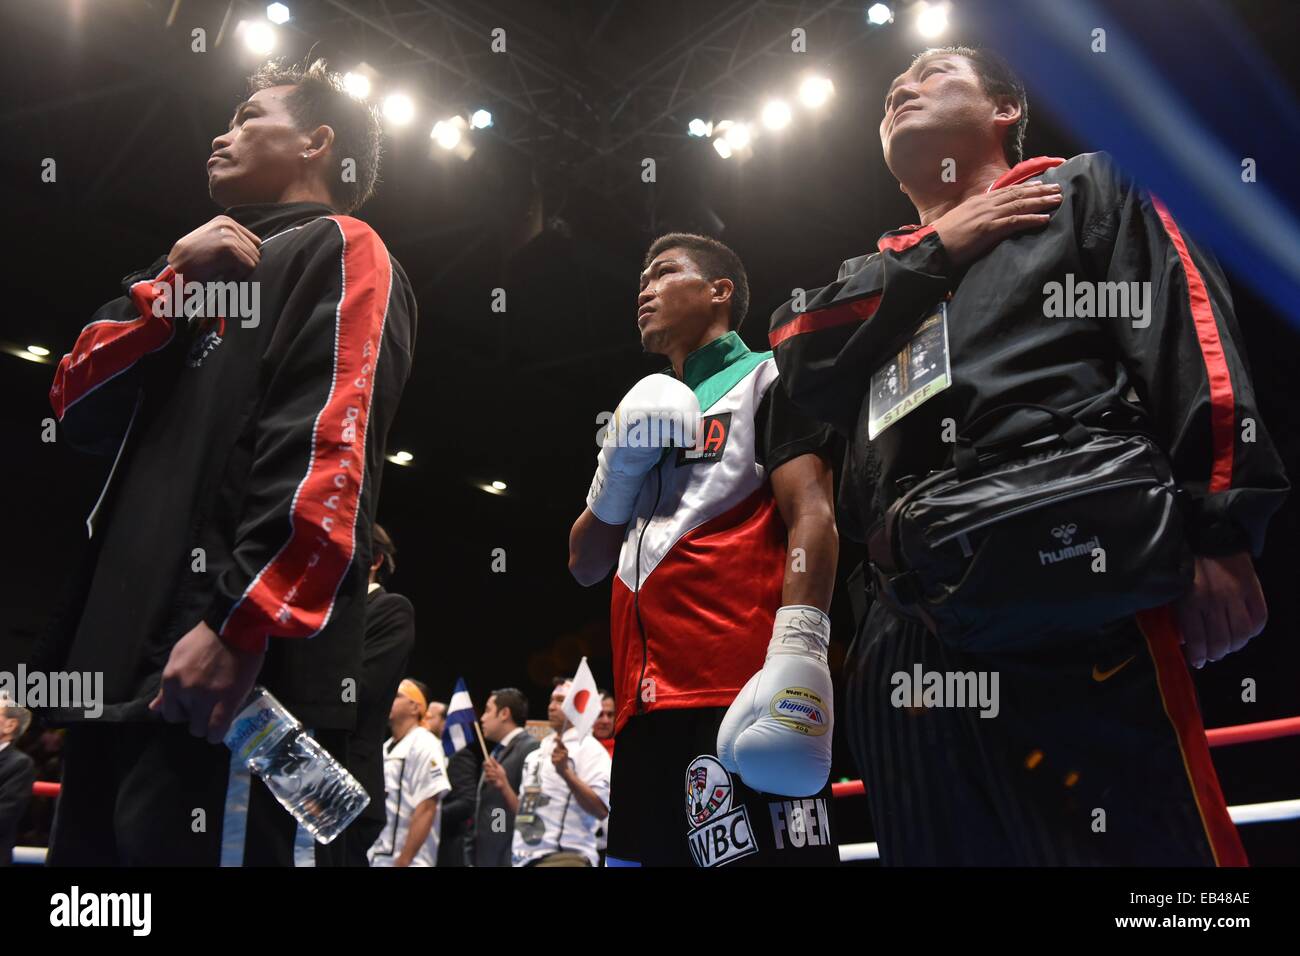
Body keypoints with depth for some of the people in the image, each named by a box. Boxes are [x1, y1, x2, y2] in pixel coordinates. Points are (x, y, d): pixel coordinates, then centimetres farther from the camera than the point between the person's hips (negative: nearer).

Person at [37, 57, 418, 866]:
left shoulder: (339, 249, 1)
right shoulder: (211, 269, 28)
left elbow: (329, 447, -16)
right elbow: (77, 409, 16)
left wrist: (242, 624, -25)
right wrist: (172, 281, 4)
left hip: (221, 665, -9)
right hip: (128, 662, 9)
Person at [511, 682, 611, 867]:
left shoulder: (588, 747, -5)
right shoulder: (537, 754, 18)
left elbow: (601, 809, -17)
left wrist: (565, 771, -26)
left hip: (564, 857, -7)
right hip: (525, 857, 7)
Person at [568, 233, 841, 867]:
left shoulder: (766, 380, 8)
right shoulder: (651, 415, 28)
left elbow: (811, 516, -8)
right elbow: (585, 565, 24)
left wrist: (797, 648, -23)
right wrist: (617, 473, 7)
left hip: (736, 696, -7)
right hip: (647, 708, 8)